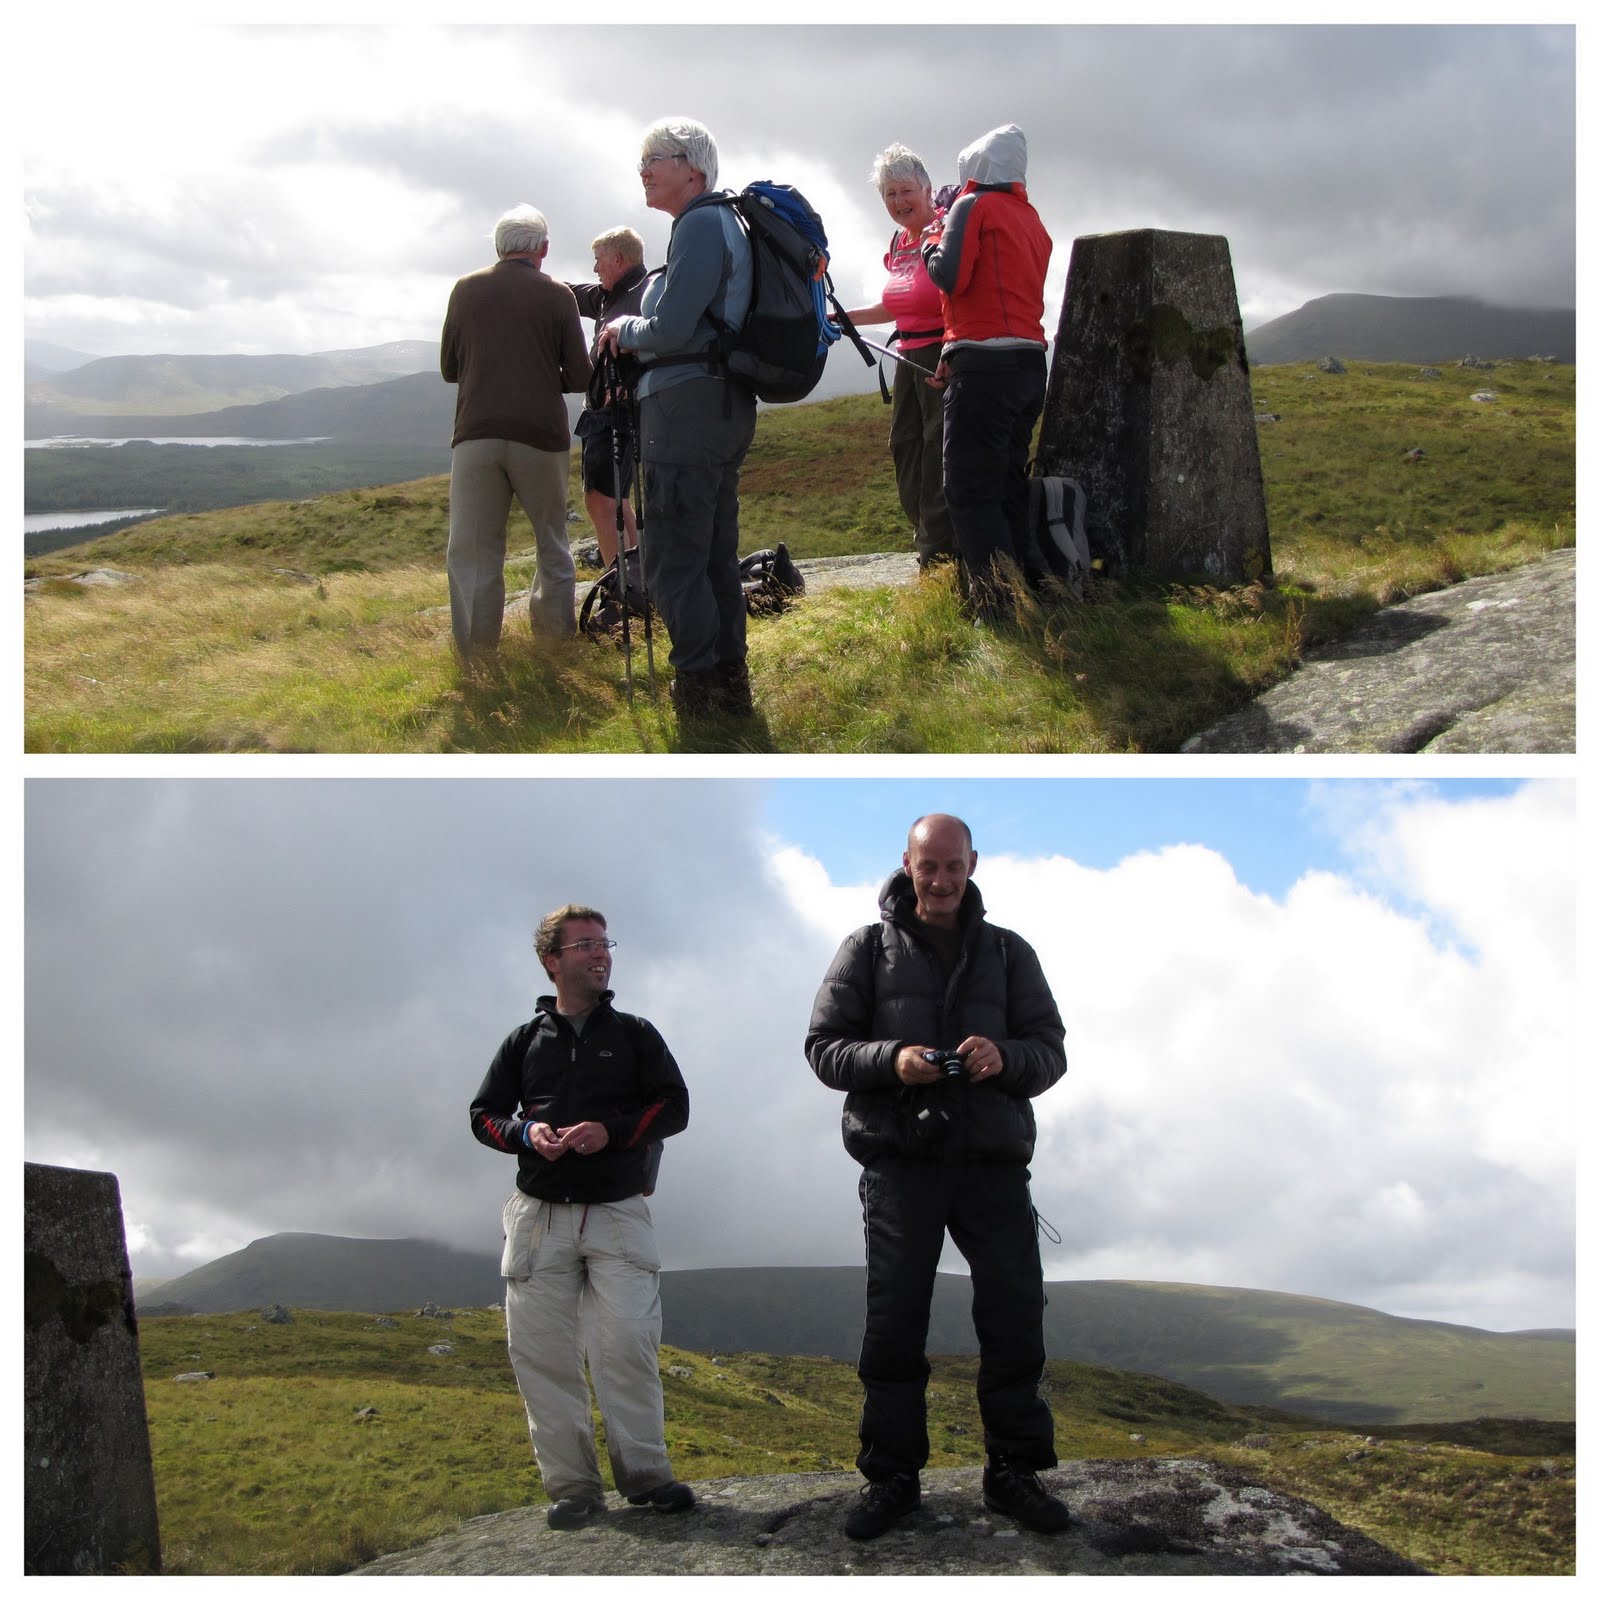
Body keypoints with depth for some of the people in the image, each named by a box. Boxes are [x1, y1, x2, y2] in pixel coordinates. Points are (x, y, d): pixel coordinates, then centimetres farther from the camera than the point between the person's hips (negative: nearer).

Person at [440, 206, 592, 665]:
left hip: (475, 435, 0)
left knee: (472, 550, 2)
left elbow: (448, 367, 14)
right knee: (552, 543, 16)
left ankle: (477, 657, -2)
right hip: (541, 436, 0)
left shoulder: (466, 290, 6)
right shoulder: (557, 295, 1)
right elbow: (579, 378, 3)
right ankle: (555, 638, 21)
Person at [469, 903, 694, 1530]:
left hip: (618, 1214, -2)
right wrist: (527, 1133, -8)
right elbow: (484, 1115, 14)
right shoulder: (525, 1041, 15)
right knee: (540, 1351, -3)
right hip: (539, 1216, 2)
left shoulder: (635, 1034, 11)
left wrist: (611, 1131, -13)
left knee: (626, 1343, -12)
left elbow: (673, 1107, 3)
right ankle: (571, 1485, 2)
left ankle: (644, 1472, -2)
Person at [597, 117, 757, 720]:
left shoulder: (701, 224, -12)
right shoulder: (721, 222, 19)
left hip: (687, 403, -11)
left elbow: (670, 330, -20)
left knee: (672, 562, -7)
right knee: (716, 555, 14)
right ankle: (730, 686, 20)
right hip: (723, 405, 11)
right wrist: (631, 333, 12)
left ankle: (699, 691, -5)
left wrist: (623, 330, -1)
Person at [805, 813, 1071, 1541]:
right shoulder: (868, 948, 7)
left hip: (992, 1160, 2)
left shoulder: (1008, 952, 12)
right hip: (899, 1160, -2)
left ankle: (1013, 1471, 15)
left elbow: (1050, 1051, 7)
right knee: (893, 1319, 1)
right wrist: (890, 1060, -17)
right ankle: (891, 1475, 13)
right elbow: (823, 1045, 2)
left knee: (1015, 1313, 1)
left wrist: (1004, 1058, -16)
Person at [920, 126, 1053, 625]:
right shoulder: (1031, 218, 20)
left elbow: (949, 277, -13)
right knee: (1008, 485, 14)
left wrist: (933, 235, 6)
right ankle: (1018, 592, 14)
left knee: (969, 490, -7)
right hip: (1030, 362, 8)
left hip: (984, 364, -8)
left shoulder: (973, 206, -3)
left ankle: (997, 610, -13)